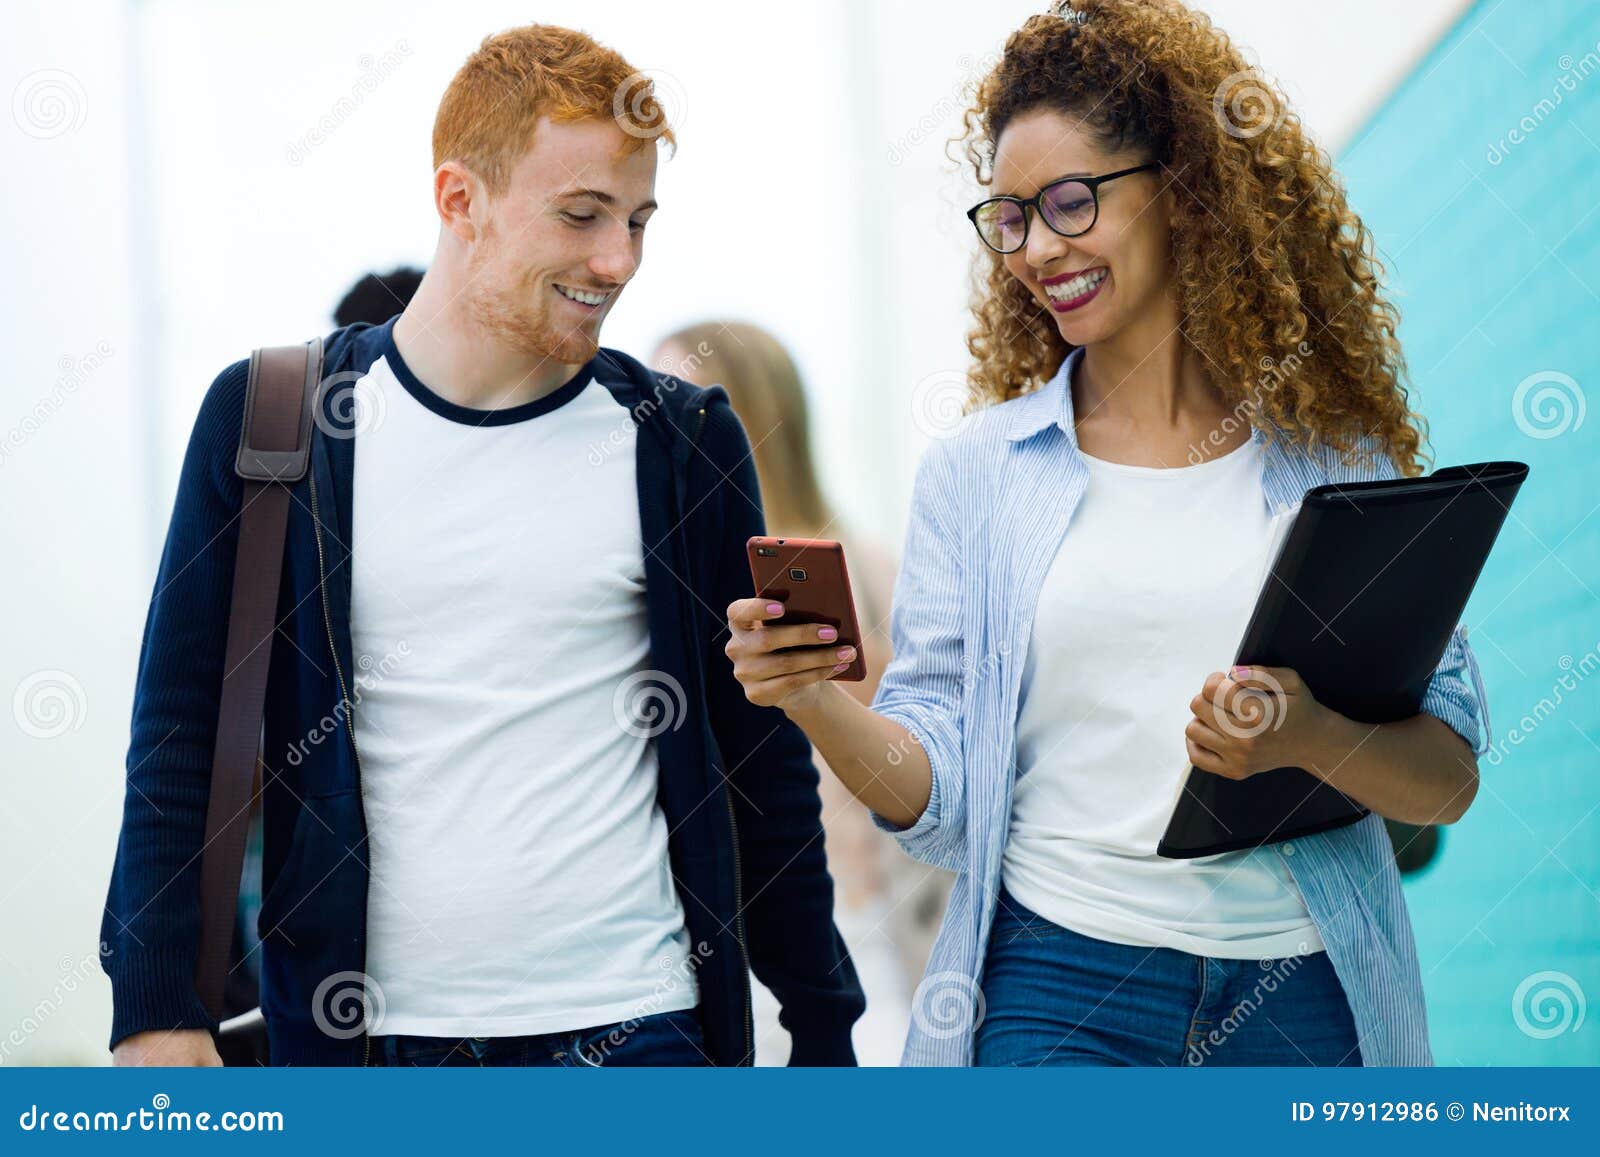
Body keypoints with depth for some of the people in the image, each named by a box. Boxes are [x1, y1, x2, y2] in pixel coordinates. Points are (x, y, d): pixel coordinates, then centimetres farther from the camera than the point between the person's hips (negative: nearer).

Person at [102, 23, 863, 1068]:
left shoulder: (683, 440, 4)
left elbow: (763, 759, 8)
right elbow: (182, 736, 3)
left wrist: (825, 1028, 7)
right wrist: (157, 1005, -6)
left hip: (633, 1021, 1)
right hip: (366, 1024, 0)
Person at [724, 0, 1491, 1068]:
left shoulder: (1337, 455, 3)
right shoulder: (980, 471, 6)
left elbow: (1451, 777, 0)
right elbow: (940, 789, 2)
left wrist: (1310, 736, -20)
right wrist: (816, 702, -17)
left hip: (1304, 988, 0)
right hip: (1058, 992, 0)